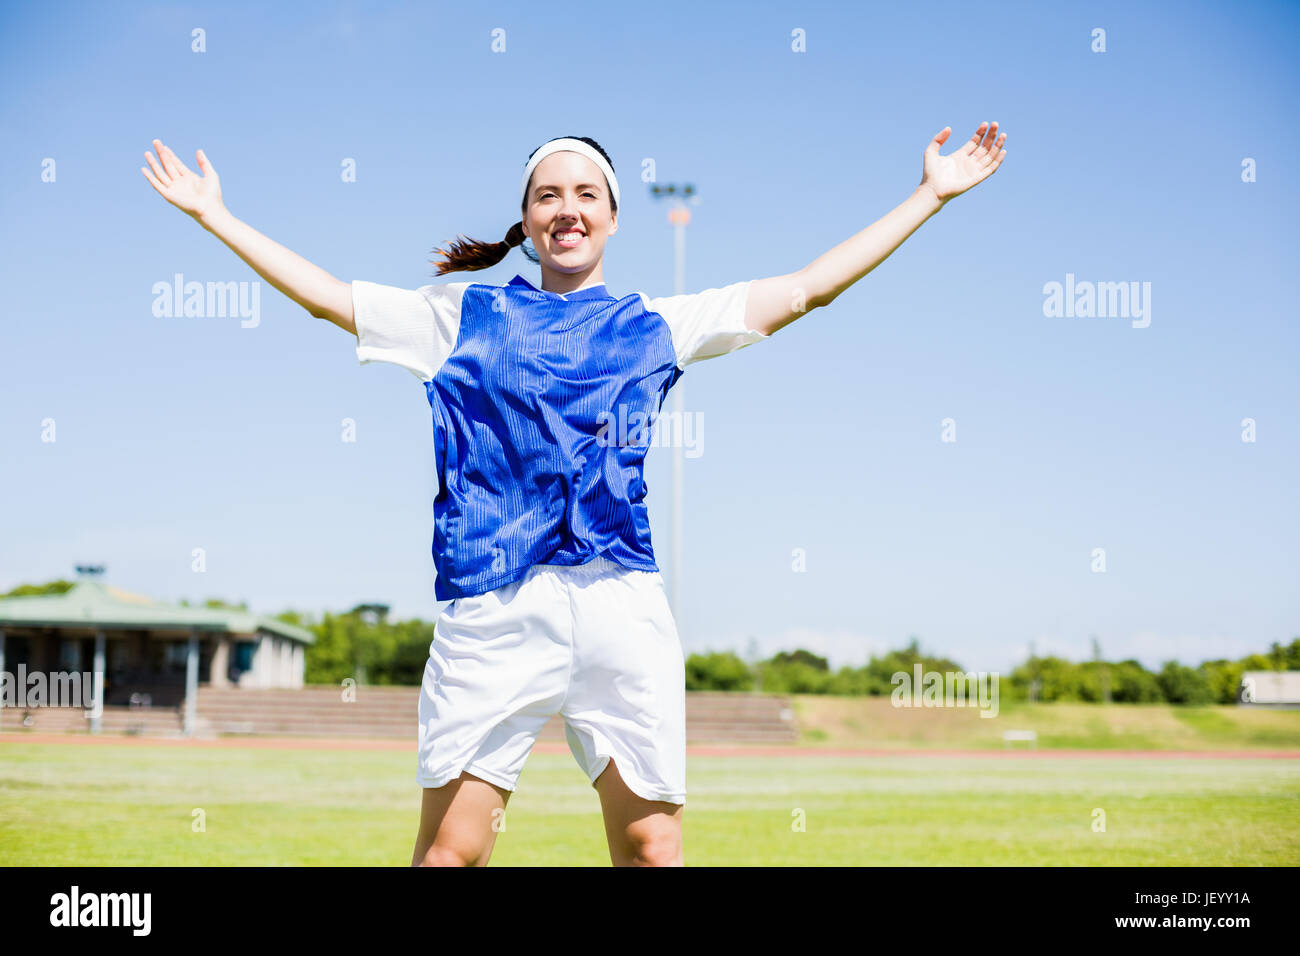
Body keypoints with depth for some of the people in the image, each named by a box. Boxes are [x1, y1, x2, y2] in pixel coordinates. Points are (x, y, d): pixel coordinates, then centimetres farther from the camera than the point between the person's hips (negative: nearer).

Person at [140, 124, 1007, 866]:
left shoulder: (657, 325, 18)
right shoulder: (463, 313, 19)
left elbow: (809, 287, 21)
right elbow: (324, 295, 22)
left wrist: (931, 196, 22)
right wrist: (213, 214, 23)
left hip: (623, 606, 1)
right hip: (491, 611, -1)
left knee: (651, 849, 1)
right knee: (448, 852, -4)